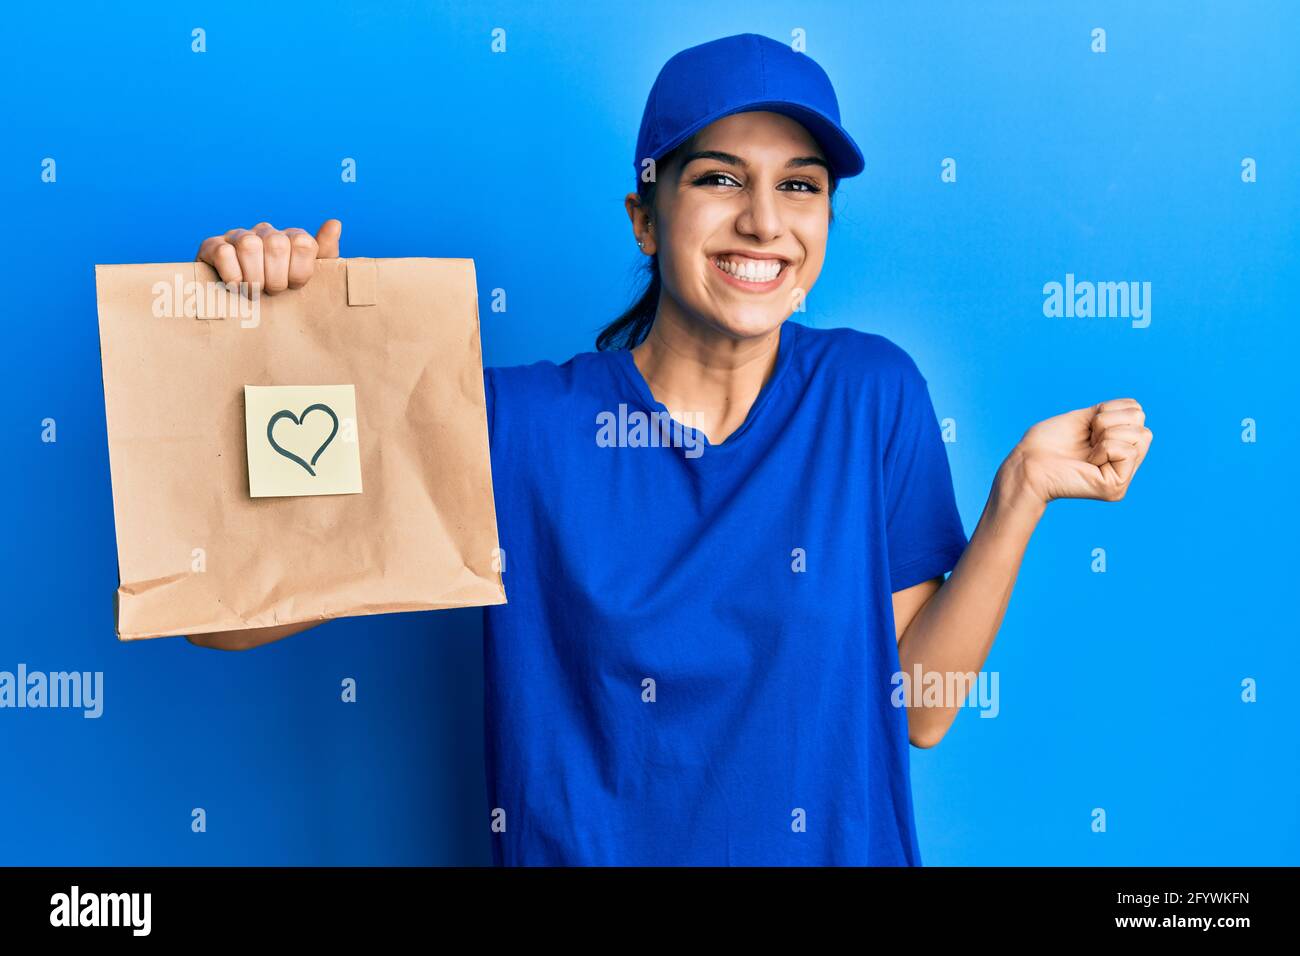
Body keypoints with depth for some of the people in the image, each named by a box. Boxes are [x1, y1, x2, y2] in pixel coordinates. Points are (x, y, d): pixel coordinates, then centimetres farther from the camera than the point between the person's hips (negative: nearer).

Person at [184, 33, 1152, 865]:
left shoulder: (872, 392, -10)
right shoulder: (512, 420, -15)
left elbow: (918, 707, -8)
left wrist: (1021, 492, -17)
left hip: (836, 845, 1)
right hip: (574, 845, 0)